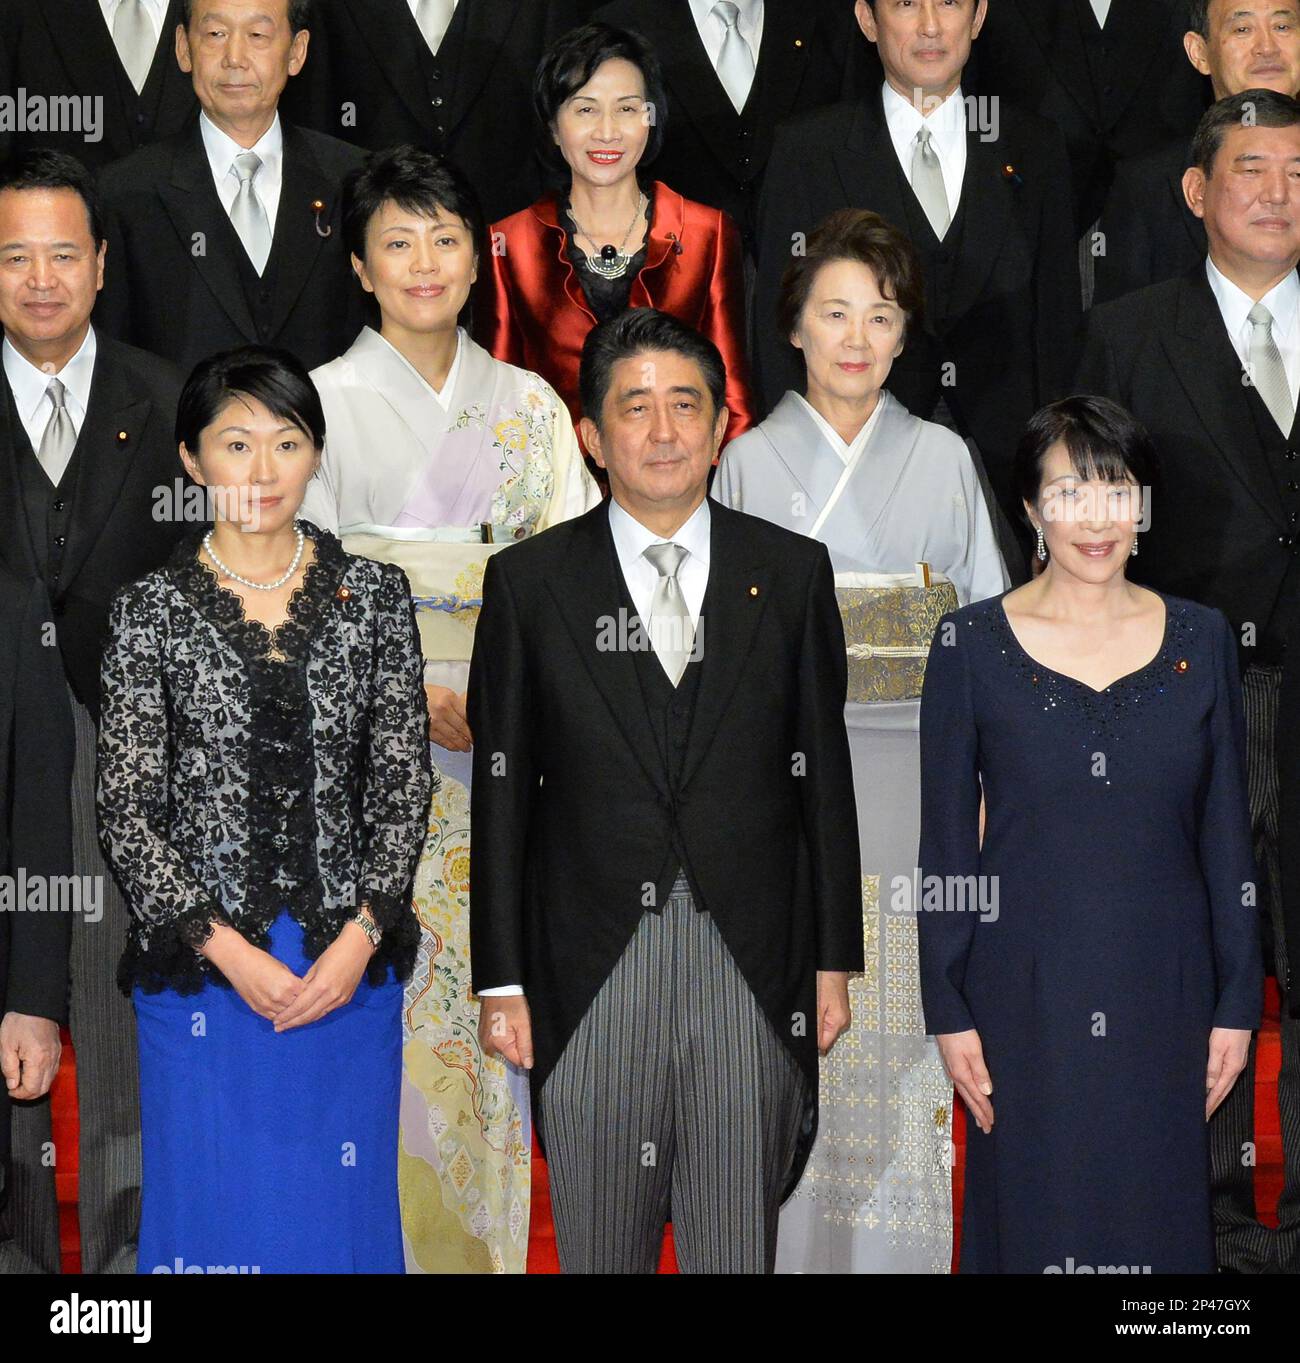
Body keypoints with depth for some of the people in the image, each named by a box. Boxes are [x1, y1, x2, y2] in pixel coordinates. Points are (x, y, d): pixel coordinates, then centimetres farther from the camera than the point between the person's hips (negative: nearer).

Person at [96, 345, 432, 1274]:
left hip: (348, 959, 1)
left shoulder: (374, 595, 3)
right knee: (215, 1205, 6)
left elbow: (404, 785, 2)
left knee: (345, 1200, 9)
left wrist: (361, 938, -10)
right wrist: (230, 951, -12)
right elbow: (128, 811, -4)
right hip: (204, 965, -1)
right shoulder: (153, 610, -2)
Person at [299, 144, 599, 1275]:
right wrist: (415, 691, -15)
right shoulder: (327, 400, 2)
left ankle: (488, 1235, 14)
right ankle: (393, 1234, 7)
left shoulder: (528, 405, 11)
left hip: (506, 728, 3)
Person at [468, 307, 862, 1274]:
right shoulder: (529, 583, 4)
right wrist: (500, 982, 0)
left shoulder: (793, 573, 7)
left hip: (755, 974, 1)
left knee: (741, 1248, 7)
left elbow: (824, 776, 7)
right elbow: (501, 794, 3)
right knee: (599, 1250, 6)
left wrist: (834, 960, 5)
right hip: (589, 976, 0)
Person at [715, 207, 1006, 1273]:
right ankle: (794, 1248, 11)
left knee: (899, 1035, 2)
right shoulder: (749, 464, 5)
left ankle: (900, 1248, 12)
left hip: (914, 780, 1)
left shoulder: (943, 459, 7)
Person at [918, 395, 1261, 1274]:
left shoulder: (1202, 640, 2)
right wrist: (950, 1010, -4)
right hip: (1025, 989, -1)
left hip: (1163, 987, 2)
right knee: (1033, 1214, 7)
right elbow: (946, 842, -1)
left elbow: (1227, 835, 5)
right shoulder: (972, 643, -4)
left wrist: (1238, 1001, 2)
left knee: (1157, 1213, 10)